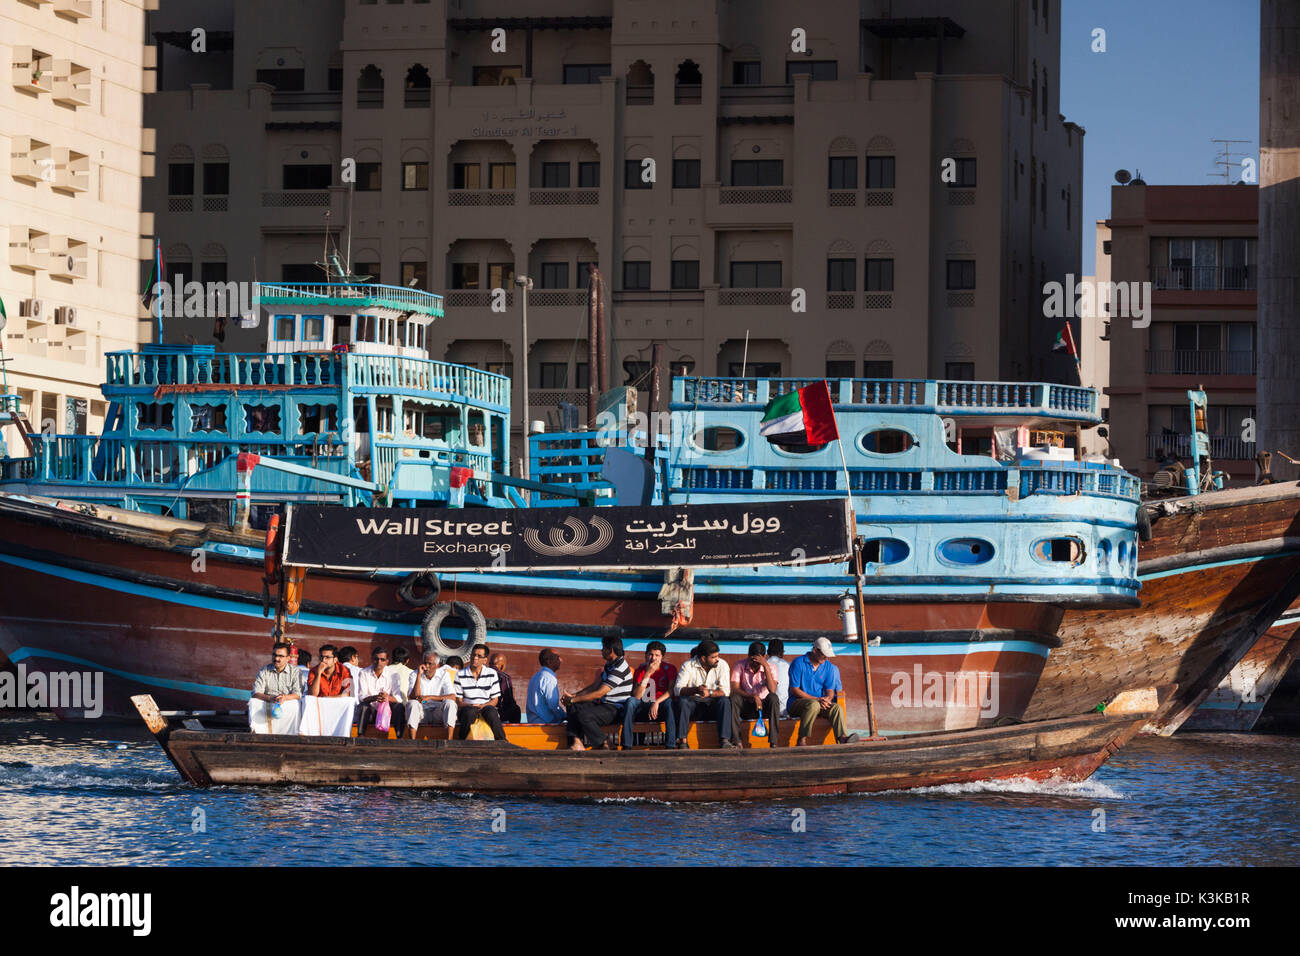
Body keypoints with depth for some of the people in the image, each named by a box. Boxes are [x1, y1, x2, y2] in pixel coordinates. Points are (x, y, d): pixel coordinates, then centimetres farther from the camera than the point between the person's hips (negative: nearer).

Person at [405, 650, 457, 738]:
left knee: (449, 703, -29)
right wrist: (419, 675, -18)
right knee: (412, 703, -30)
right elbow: (414, 697, -14)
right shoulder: (414, 675, 1)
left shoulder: (444, 675, 1)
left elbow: (452, 697, -13)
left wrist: (429, 697, -20)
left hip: (438, 714, 0)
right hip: (421, 713, 0)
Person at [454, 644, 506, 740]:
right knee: (470, 711, -37)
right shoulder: (460, 675, 7)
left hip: (486, 707, 0)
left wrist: (483, 706, -13)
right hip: (468, 707, 0)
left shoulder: (491, 674, 8)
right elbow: (458, 700, 5)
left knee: (491, 712, -36)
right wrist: (471, 706, -16)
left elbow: (495, 700, 8)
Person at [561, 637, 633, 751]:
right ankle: (577, 743, -15)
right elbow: (595, 686, 16)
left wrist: (573, 699, -16)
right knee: (573, 707, -2)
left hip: (616, 710, -10)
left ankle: (603, 744, -12)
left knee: (584, 715, -30)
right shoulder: (609, 665, 12)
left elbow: (599, 693, -22)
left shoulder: (619, 669, -20)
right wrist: (573, 695, 5)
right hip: (604, 705, 10)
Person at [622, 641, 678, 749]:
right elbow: (636, 696, -11)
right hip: (644, 708, 2)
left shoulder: (669, 668, -1)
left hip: (661, 708, -2)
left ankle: (670, 746, -39)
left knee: (670, 702, -34)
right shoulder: (640, 670, 2)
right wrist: (647, 674, -19)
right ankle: (626, 746, -32)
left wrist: (657, 703, -30)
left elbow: (672, 691, -15)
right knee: (631, 702, -28)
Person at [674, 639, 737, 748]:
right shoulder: (688, 666, -9)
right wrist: (695, 690, -37)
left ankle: (724, 740, -38)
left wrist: (709, 693, -33)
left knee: (725, 701, -30)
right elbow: (678, 689, -18)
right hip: (694, 702, -1)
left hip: (713, 703, 1)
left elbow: (725, 691, -14)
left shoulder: (722, 665, -6)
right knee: (682, 701, -31)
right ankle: (682, 740, -33)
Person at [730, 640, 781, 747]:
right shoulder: (740, 666, -6)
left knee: (773, 698, -32)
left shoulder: (771, 668, -6)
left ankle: (773, 742, -33)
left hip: (764, 706, 0)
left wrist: (766, 666, -26)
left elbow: (772, 690, -23)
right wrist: (753, 696, -30)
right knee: (734, 698, -31)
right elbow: (735, 689, -16)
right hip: (746, 707, 0)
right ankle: (737, 742, -33)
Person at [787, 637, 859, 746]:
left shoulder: (828, 666, 10)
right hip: (797, 703, -5)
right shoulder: (798, 663, -7)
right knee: (813, 705, -37)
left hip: (819, 703, 5)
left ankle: (843, 737, -45)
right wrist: (816, 699, -19)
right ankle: (802, 741, -38)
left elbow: (830, 690, 9)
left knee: (837, 707, -23)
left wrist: (827, 699, -17)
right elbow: (794, 690, -11)